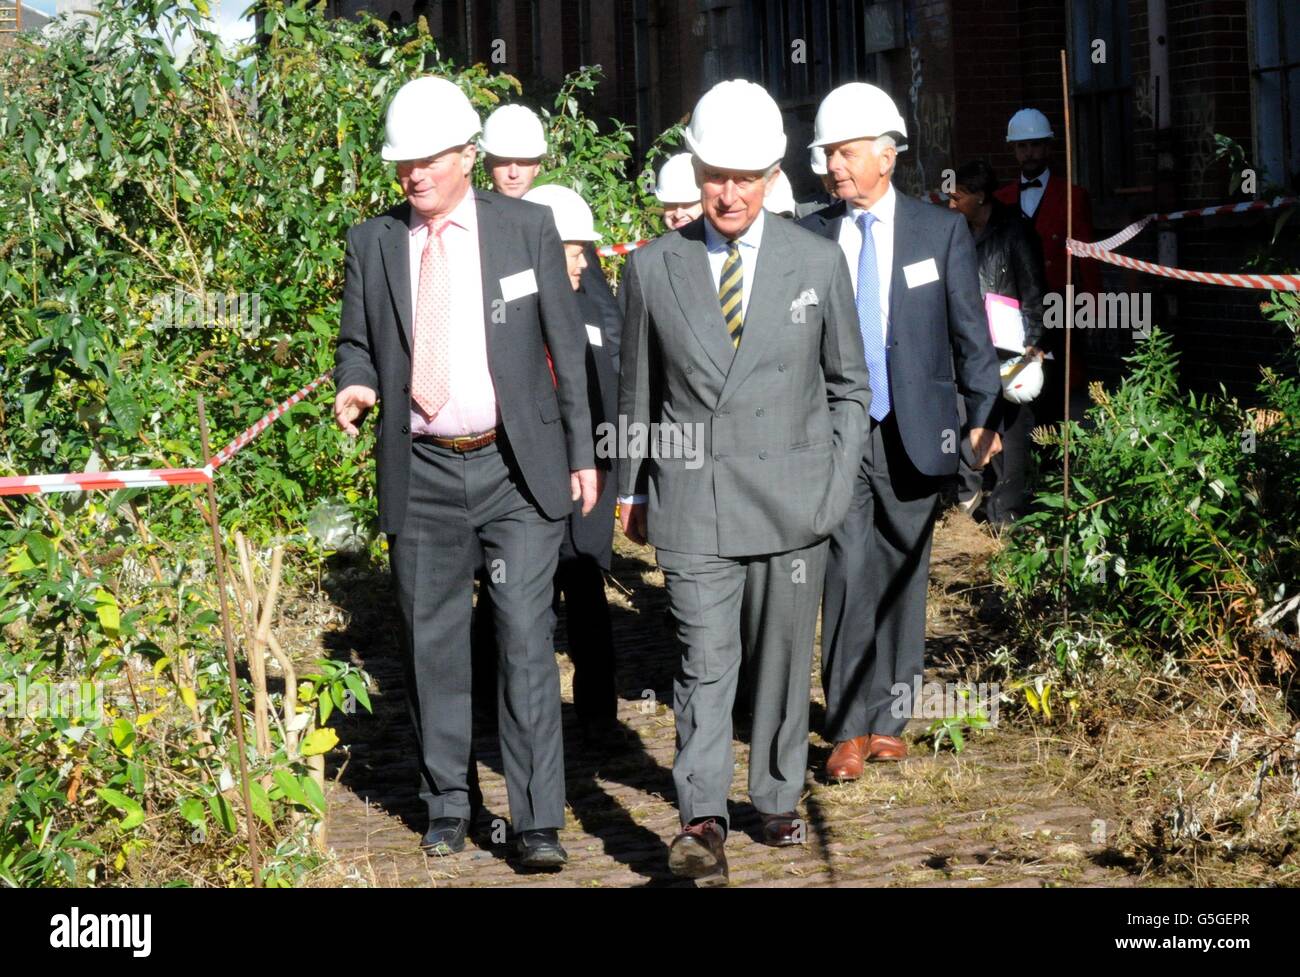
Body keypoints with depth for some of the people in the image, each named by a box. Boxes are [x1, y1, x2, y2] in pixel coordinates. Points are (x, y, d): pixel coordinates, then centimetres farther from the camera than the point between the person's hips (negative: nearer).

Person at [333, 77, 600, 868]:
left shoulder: (527, 228, 0)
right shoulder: (373, 243, 4)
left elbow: (566, 345, 4)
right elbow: (357, 343, 13)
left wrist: (583, 454, 2)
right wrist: (355, 387, -10)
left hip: (517, 467, -2)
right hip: (421, 475, 2)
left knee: (527, 642, -7)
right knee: (433, 647, 10)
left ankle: (538, 822, -3)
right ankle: (447, 804, 24)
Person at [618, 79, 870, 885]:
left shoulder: (818, 263, 3)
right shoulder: (653, 268, 3)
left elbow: (849, 386, 10)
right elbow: (637, 394, 11)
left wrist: (836, 487, 3)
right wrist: (632, 490, 12)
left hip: (792, 500, 1)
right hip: (692, 501, -1)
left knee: (785, 658, 10)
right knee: (704, 660, -9)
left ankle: (779, 798, 26)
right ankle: (703, 820, -12)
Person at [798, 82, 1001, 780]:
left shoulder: (941, 232, 4)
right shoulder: (809, 237, 5)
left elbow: (969, 330, 6)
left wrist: (982, 415, 2)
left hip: (913, 434, 1)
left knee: (903, 573, 7)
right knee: (849, 570, -9)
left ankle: (889, 716, 19)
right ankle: (849, 727, -3)